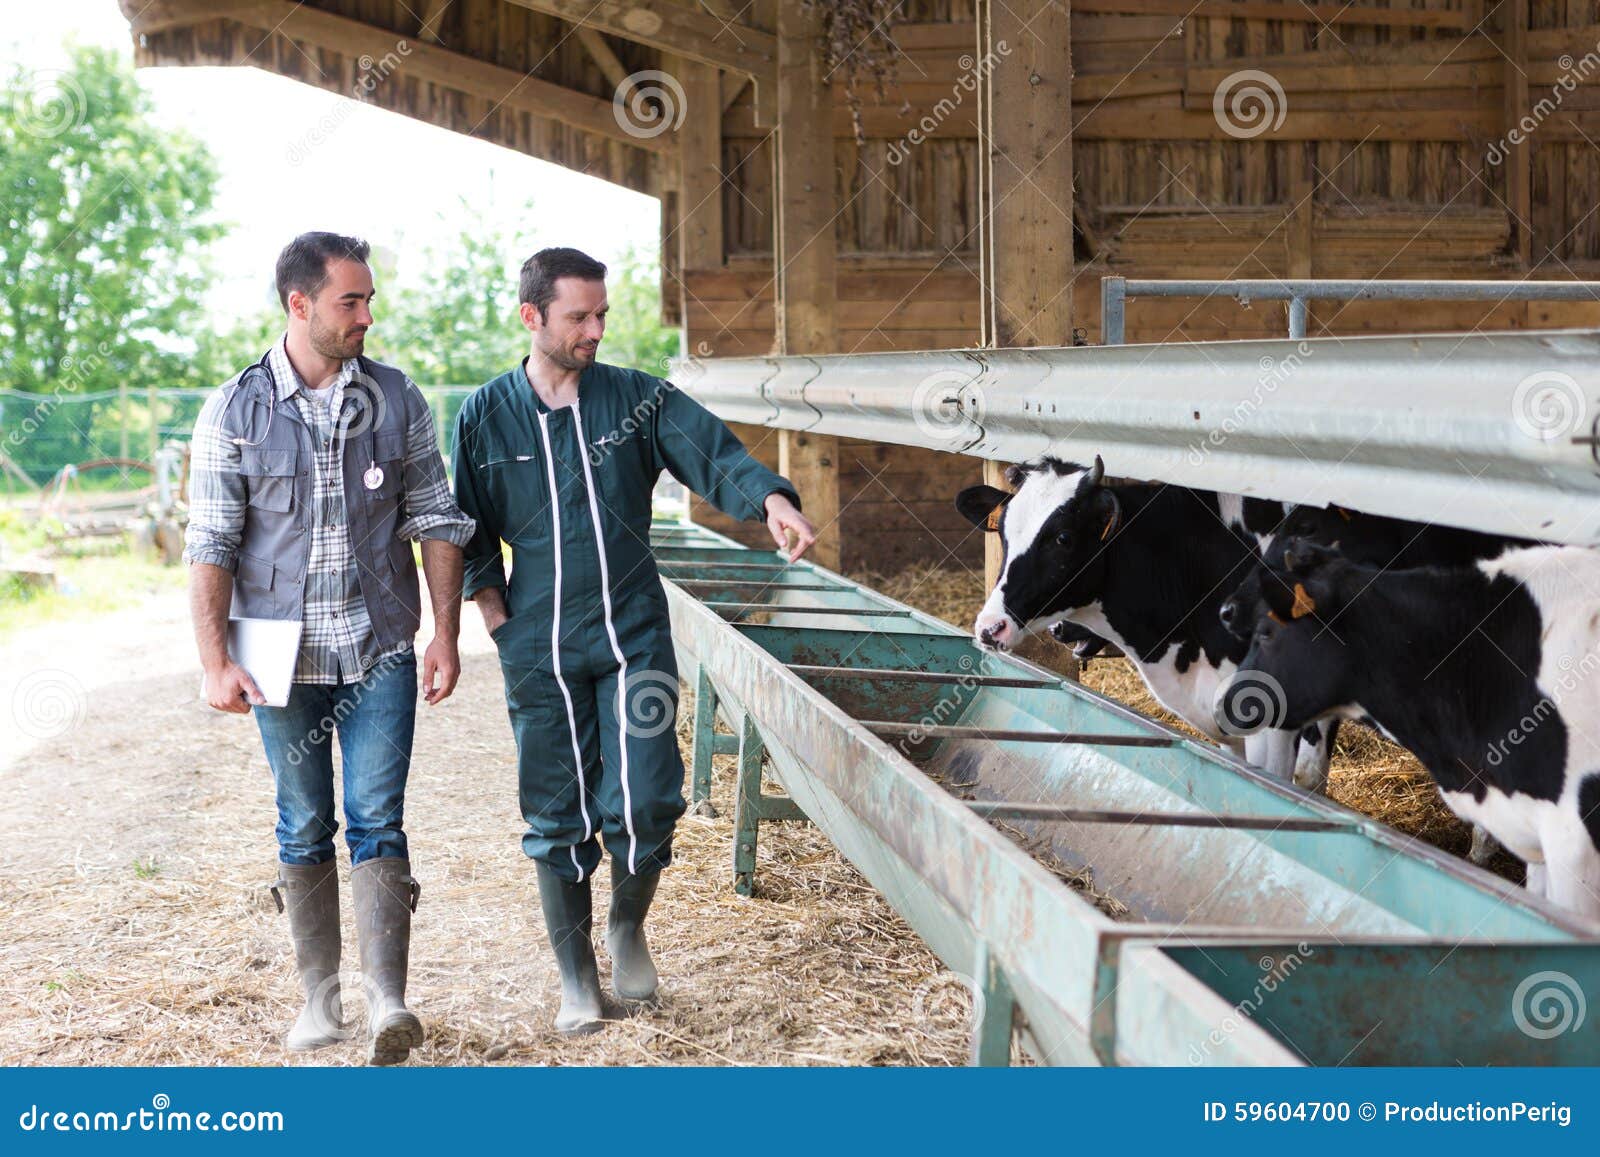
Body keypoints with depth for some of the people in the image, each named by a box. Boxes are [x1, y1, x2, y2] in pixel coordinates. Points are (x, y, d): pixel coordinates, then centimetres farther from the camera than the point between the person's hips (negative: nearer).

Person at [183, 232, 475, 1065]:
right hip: (284, 653, 0)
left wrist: (446, 635, -1)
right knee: (303, 830, 9)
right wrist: (215, 661, -10)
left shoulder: (396, 399, 2)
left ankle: (387, 1000, -11)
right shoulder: (234, 412, -3)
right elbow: (211, 545, -3)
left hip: (380, 651, 0)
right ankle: (320, 997, 18)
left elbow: (435, 521, 5)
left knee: (376, 821, -7)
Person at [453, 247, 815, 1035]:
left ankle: (628, 926, 23)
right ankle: (576, 978, 21)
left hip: (633, 638, 0)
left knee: (644, 804, -8)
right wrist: (497, 618, 0)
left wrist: (770, 498, -31)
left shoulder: (638, 400, 2)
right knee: (558, 819, 5)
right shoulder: (486, 417, 3)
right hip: (539, 652, 0)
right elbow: (470, 534, 10)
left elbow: (713, 454, -12)